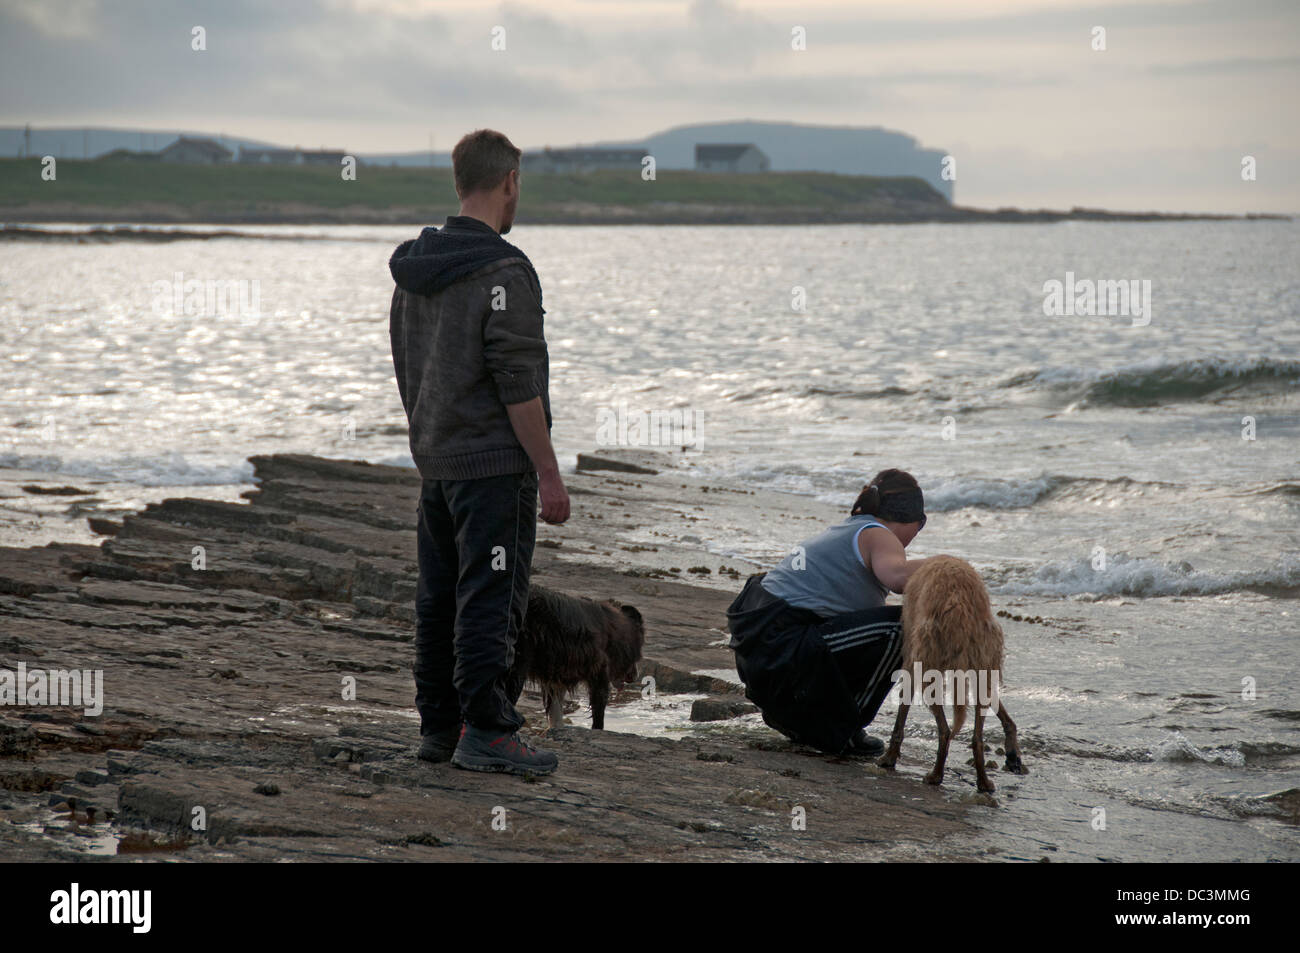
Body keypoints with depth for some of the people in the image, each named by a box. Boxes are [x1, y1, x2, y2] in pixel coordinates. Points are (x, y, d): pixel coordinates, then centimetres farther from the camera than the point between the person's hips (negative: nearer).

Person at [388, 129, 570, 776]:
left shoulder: (412, 271, 11)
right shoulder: (501, 272, -15)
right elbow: (519, 384, -18)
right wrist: (549, 474, -14)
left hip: (434, 463, 8)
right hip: (495, 463, -8)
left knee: (439, 599, 12)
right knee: (489, 599, -6)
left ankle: (438, 727, 17)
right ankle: (485, 730, -7)